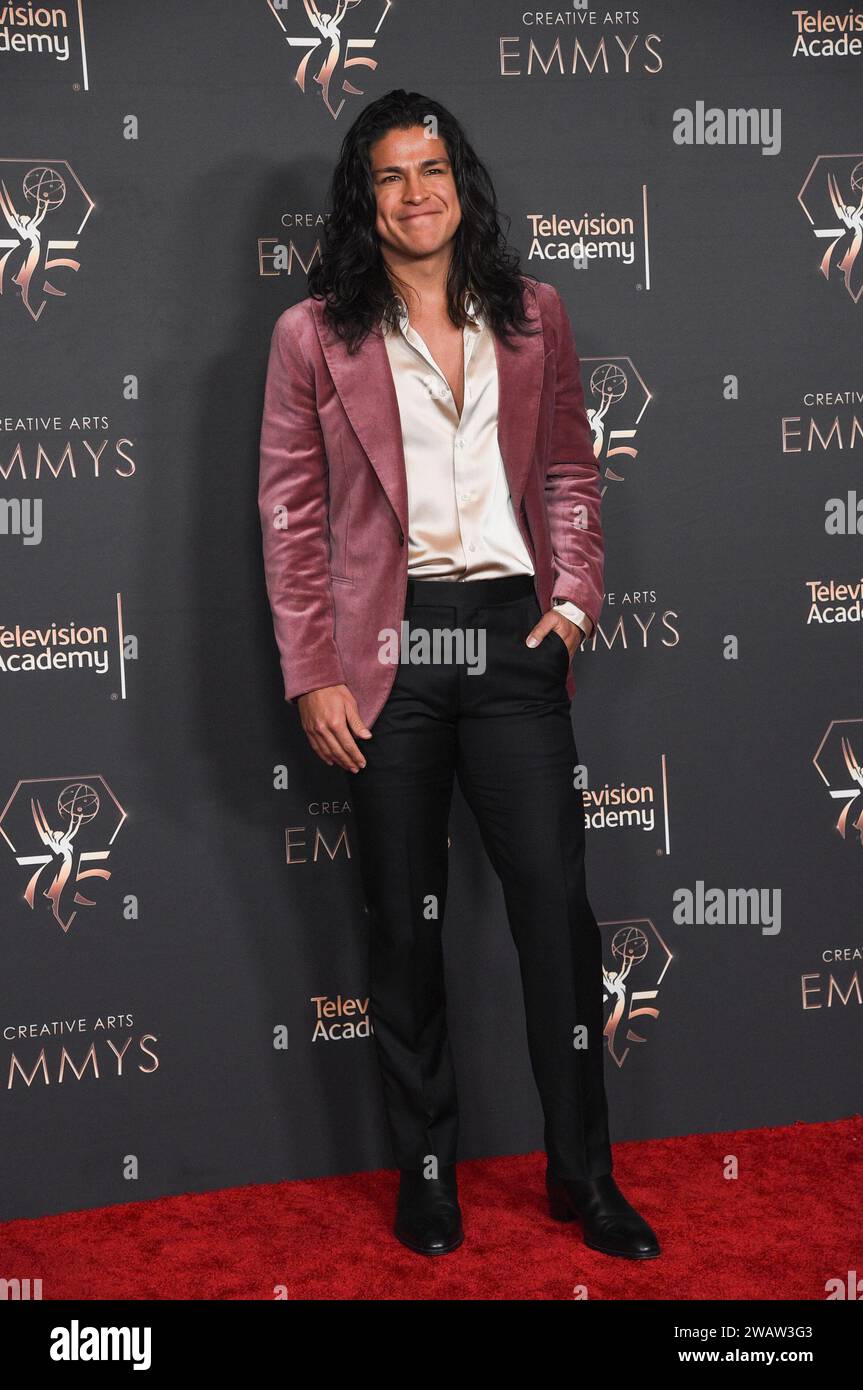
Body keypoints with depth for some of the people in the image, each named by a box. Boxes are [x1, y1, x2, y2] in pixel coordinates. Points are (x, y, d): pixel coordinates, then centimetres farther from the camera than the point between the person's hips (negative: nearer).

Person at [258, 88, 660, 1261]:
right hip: (388, 647, -1)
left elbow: (571, 469, 15)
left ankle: (584, 1176, 17)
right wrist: (312, 675, -6)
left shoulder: (532, 315, 9)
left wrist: (574, 596, 0)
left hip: (510, 636, 2)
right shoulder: (314, 335, 2)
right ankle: (425, 1173, 24)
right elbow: (290, 515, 0)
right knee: (405, 923, 8)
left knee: (558, 906, 1)